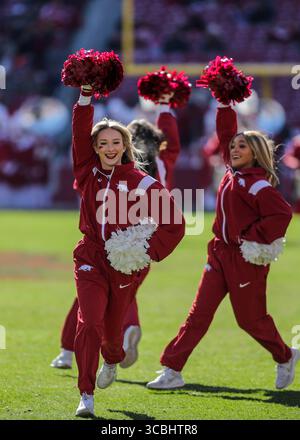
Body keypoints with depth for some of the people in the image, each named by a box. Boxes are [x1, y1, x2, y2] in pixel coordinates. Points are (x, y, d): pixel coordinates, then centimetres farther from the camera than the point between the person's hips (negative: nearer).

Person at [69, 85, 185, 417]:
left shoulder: (141, 183, -7)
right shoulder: (88, 171, 2)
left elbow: (174, 224, -5)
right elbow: (80, 132, -7)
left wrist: (150, 252, -11)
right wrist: (86, 96, -15)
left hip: (125, 265, -1)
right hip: (91, 261, 1)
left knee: (112, 328, 13)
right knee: (89, 322, -17)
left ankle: (112, 361, 52)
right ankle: (86, 396, -14)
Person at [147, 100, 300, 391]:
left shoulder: (257, 184, -16)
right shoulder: (233, 171, 7)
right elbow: (225, 133, 17)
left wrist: (254, 238, -21)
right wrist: (225, 105, 11)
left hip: (246, 260, -8)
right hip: (221, 254, 8)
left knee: (251, 318, 6)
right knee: (199, 313, 2)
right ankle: (172, 371, -1)